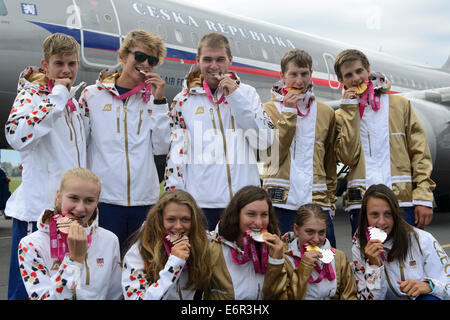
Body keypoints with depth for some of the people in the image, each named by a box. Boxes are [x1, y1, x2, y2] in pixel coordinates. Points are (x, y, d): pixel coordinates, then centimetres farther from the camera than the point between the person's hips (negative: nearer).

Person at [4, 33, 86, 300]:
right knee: (27, 290, -3)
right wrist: (56, 97, -23)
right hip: (38, 208, -7)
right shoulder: (31, 94, -7)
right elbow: (17, 136, -30)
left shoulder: (73, 100, 14)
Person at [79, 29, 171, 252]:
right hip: (105, 198, -2)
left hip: (145, 199, 2)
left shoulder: (151, 99, 11)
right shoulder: (93, 94, 6)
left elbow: (161, 148, 1)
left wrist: (159, 101, -4)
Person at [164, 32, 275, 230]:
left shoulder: (247, 93, 8)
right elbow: (175, 153, 6)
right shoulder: (184, 100, 7)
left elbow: (264, 141, -3)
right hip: (199, 202, -1)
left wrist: (235, 97, -8)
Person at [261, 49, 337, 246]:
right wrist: (288, 113, -10)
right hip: (280, 203, -2)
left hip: (318, 202, 2)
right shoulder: (269, 110, 6)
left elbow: (330, 163, 17)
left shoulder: (326, 112, 13)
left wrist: (330, 202, 13)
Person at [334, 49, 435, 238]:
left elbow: (420, 153, 5)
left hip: (403, 200, 0)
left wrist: (424, 198, -5)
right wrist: (350, 111, -6)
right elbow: (348, 157, -7)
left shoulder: (399, 105, 9)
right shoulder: (342, 115, 10)